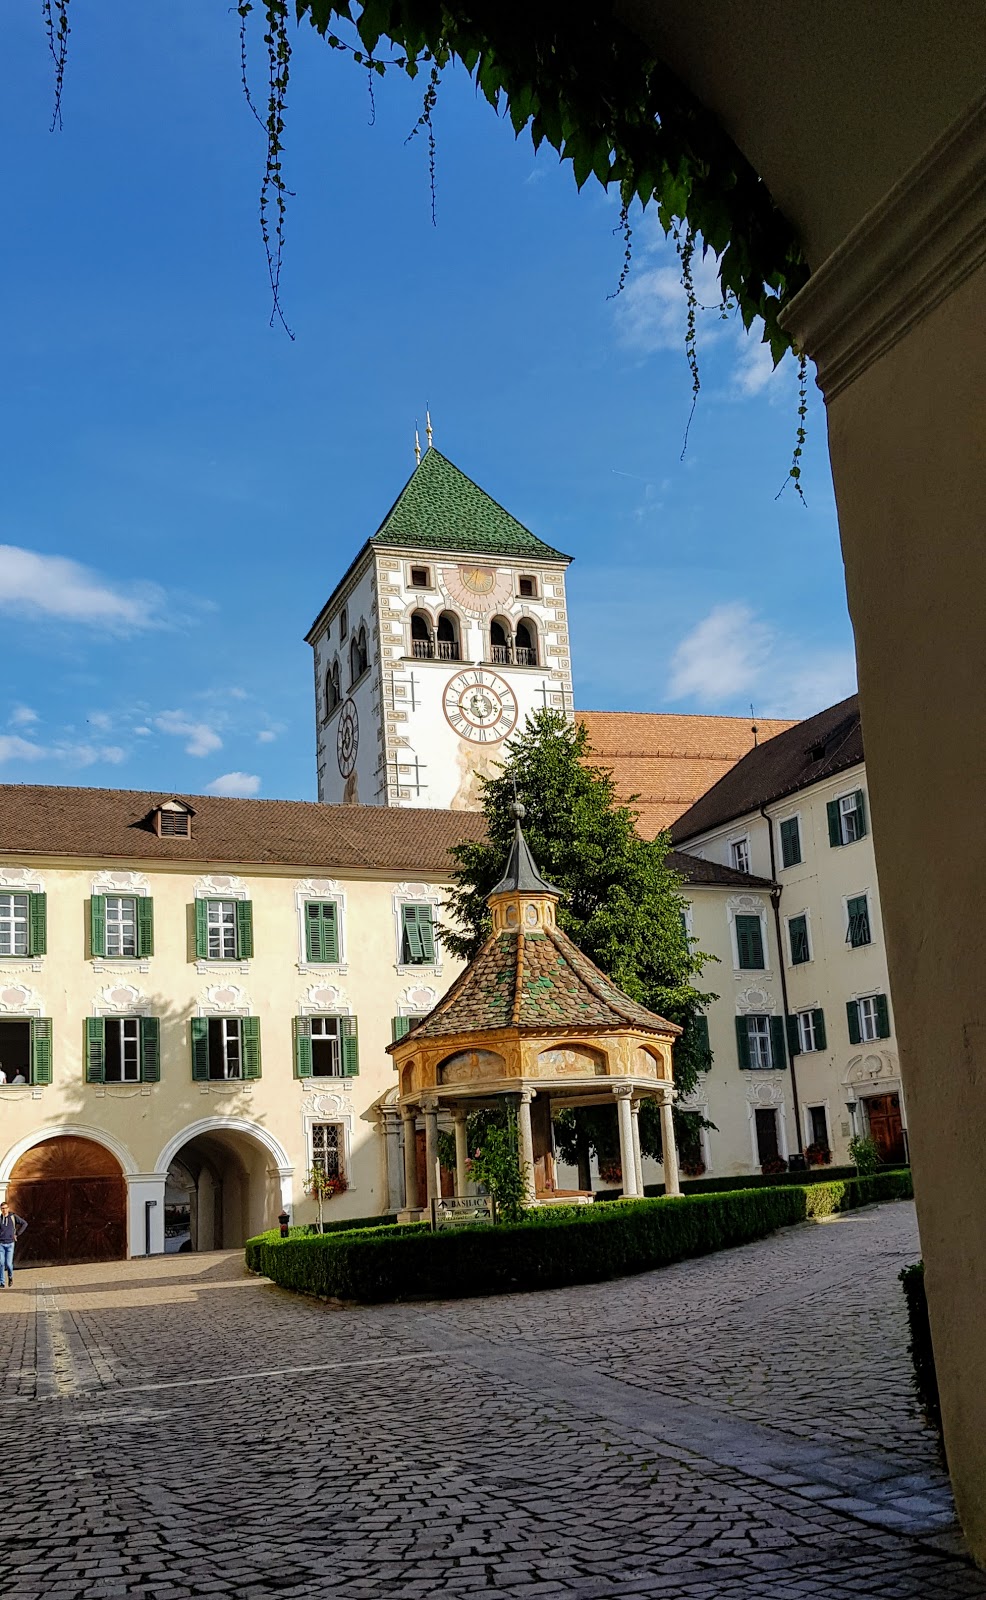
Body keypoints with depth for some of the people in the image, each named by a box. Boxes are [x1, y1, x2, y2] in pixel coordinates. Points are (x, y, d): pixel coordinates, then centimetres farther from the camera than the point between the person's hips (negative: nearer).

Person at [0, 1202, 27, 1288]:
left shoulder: (13, 1216, -2)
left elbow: (24, 1223, 4)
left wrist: (17, 1234, 1)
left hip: (10, 1244, -1)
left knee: (8, 1263, -4)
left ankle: (10, 1276, 25)